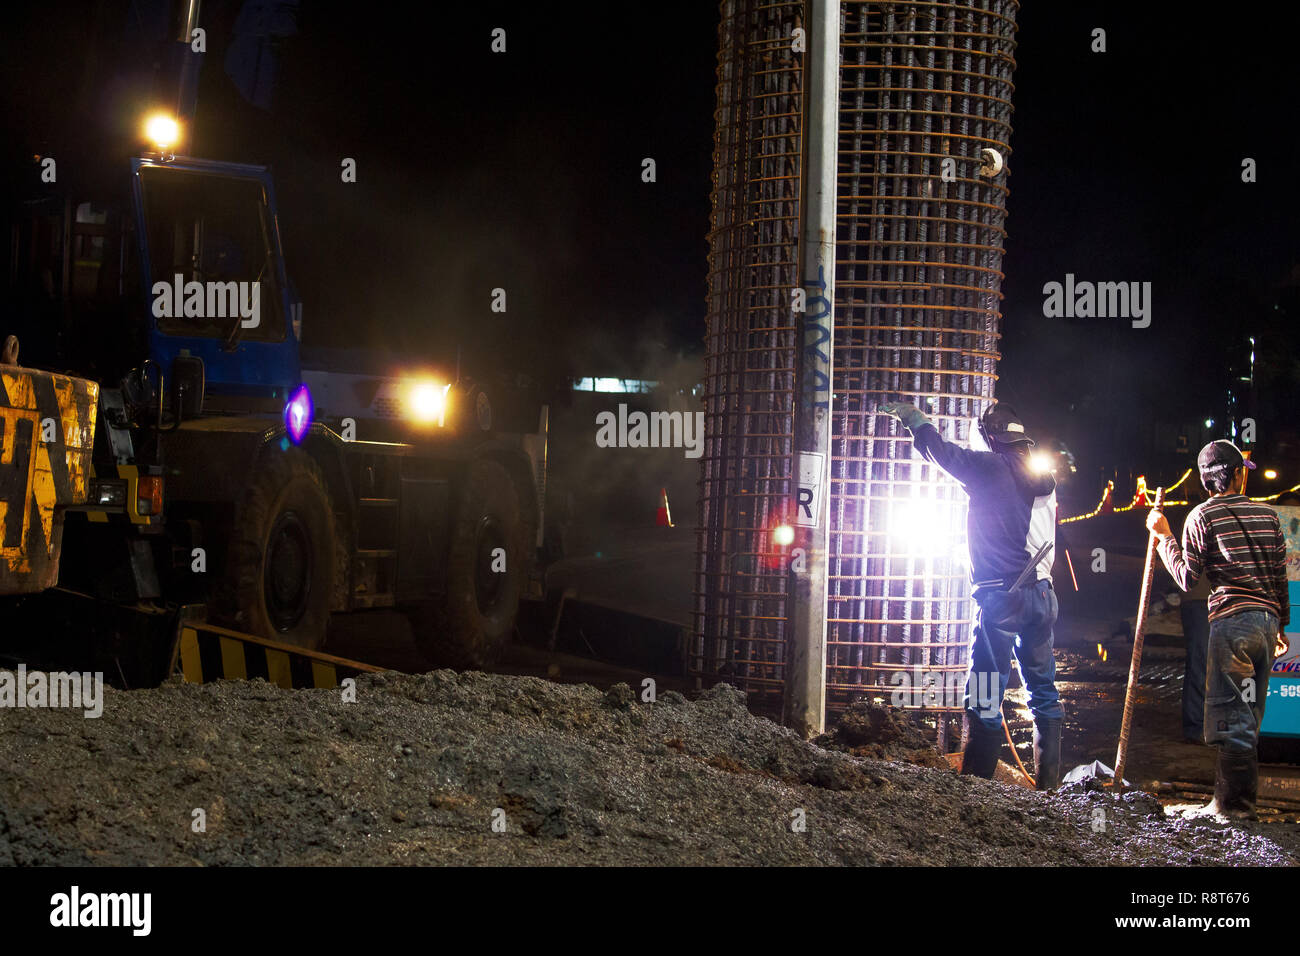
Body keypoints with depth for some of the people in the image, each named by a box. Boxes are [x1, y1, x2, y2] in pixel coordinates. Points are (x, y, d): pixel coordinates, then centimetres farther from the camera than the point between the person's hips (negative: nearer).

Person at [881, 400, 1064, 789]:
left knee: (986, 697, -6)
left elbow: (942, 451, -3)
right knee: (1043, 688, 13)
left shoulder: (990, 468, -8)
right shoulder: (1043, 480, 12)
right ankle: (1049, 780, 14)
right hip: (1042, 592, 7)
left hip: (1001, 595, -7)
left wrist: (914, 418, 13)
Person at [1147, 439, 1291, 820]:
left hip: (1231, 618, -5)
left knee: (1230, 716, -4)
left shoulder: (1202, 517, -2)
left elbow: (1187, 578, -2)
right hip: (1268, 618, 5)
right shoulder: (1267, 514, 12)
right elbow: (1281, 577, 14)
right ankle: (1243, 798, 13)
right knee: (1249, 715, 11)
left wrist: (1164, 536, 7)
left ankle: (1233, 803, -7)